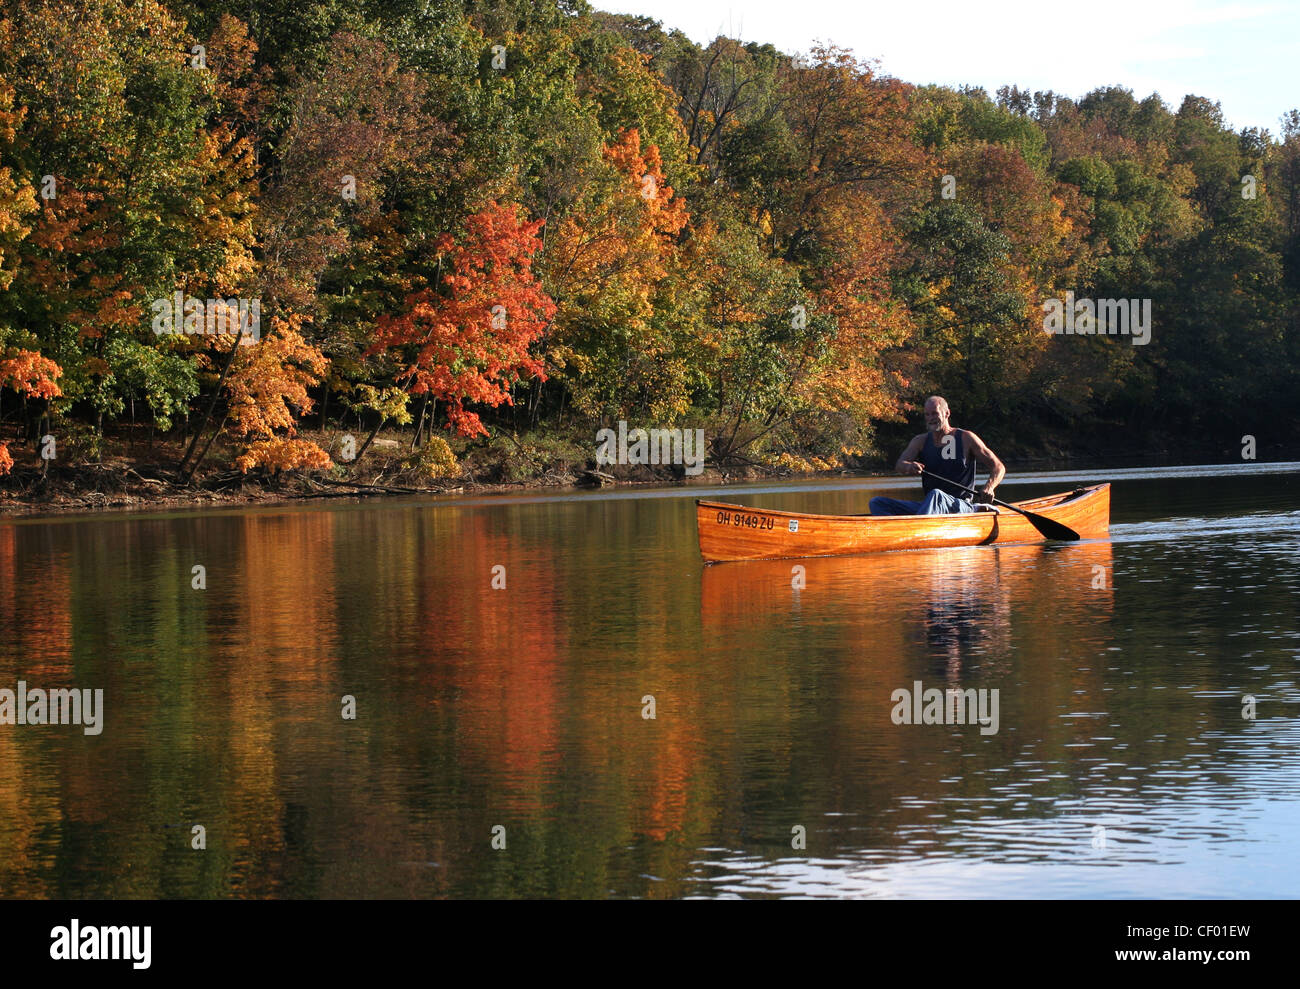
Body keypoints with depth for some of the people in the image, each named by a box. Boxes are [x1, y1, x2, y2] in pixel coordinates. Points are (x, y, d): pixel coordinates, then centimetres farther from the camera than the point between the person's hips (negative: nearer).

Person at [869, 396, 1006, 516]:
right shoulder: (920, 441, 12)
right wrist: (909, 467, -31)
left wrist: (989, 487, -21)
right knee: (877, 503, -13)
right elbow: (900, 465, -4)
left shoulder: (966, 438, 3)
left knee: (936, 495, -39)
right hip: (929, 507, 5)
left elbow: (999, 468, 2)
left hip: (962, 507, -5)